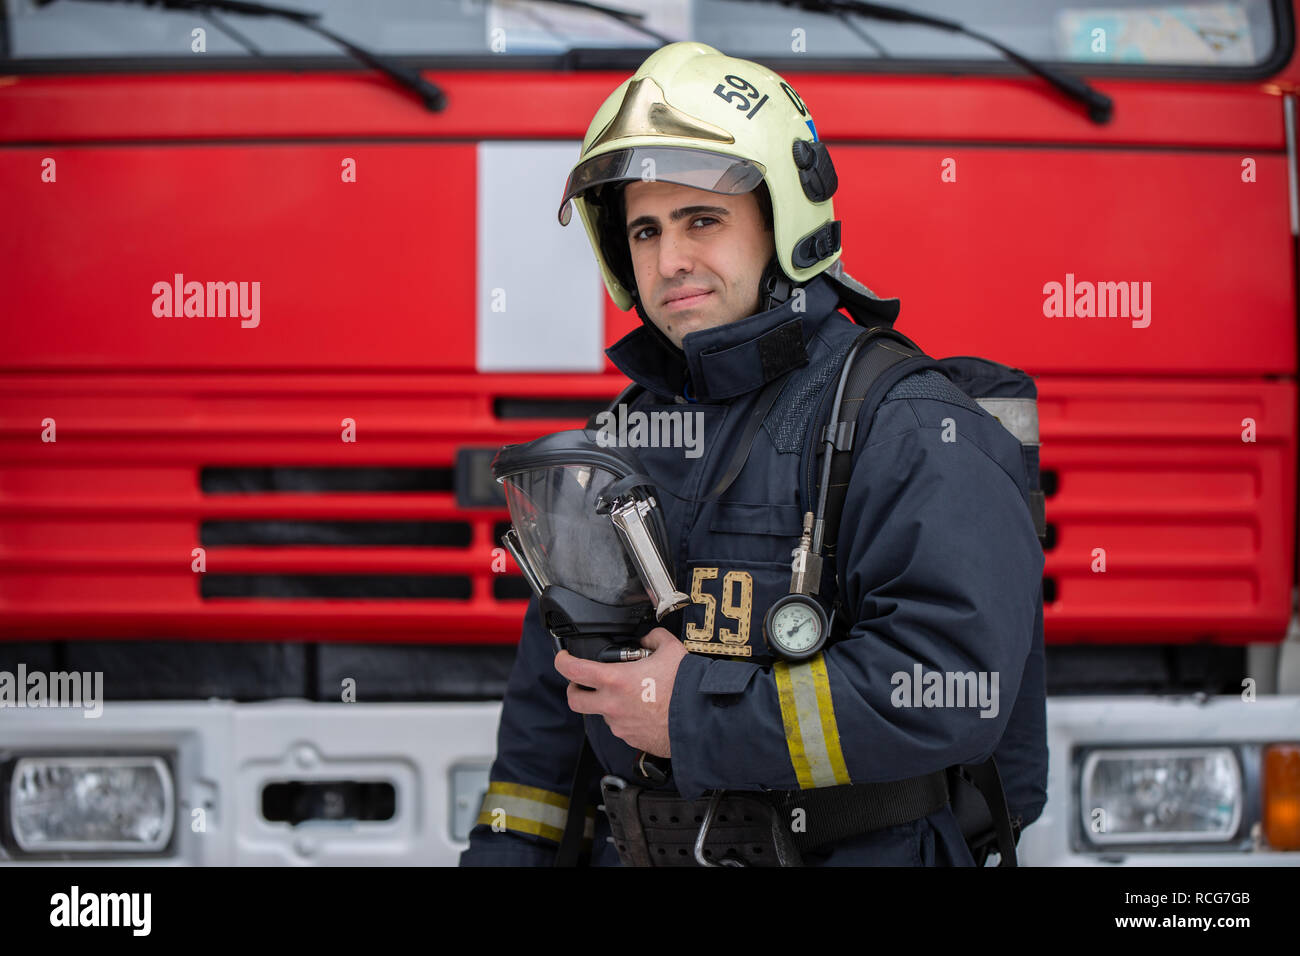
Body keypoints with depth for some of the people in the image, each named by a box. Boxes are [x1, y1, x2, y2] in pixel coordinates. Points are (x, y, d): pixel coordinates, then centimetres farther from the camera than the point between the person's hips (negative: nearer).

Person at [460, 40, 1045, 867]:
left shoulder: (908, 431, -13)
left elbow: (951, 689, -25)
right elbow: (552, 682, 17)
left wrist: (697, 715, -20)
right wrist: (504, 848, 9)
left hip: (851, 848, -4)